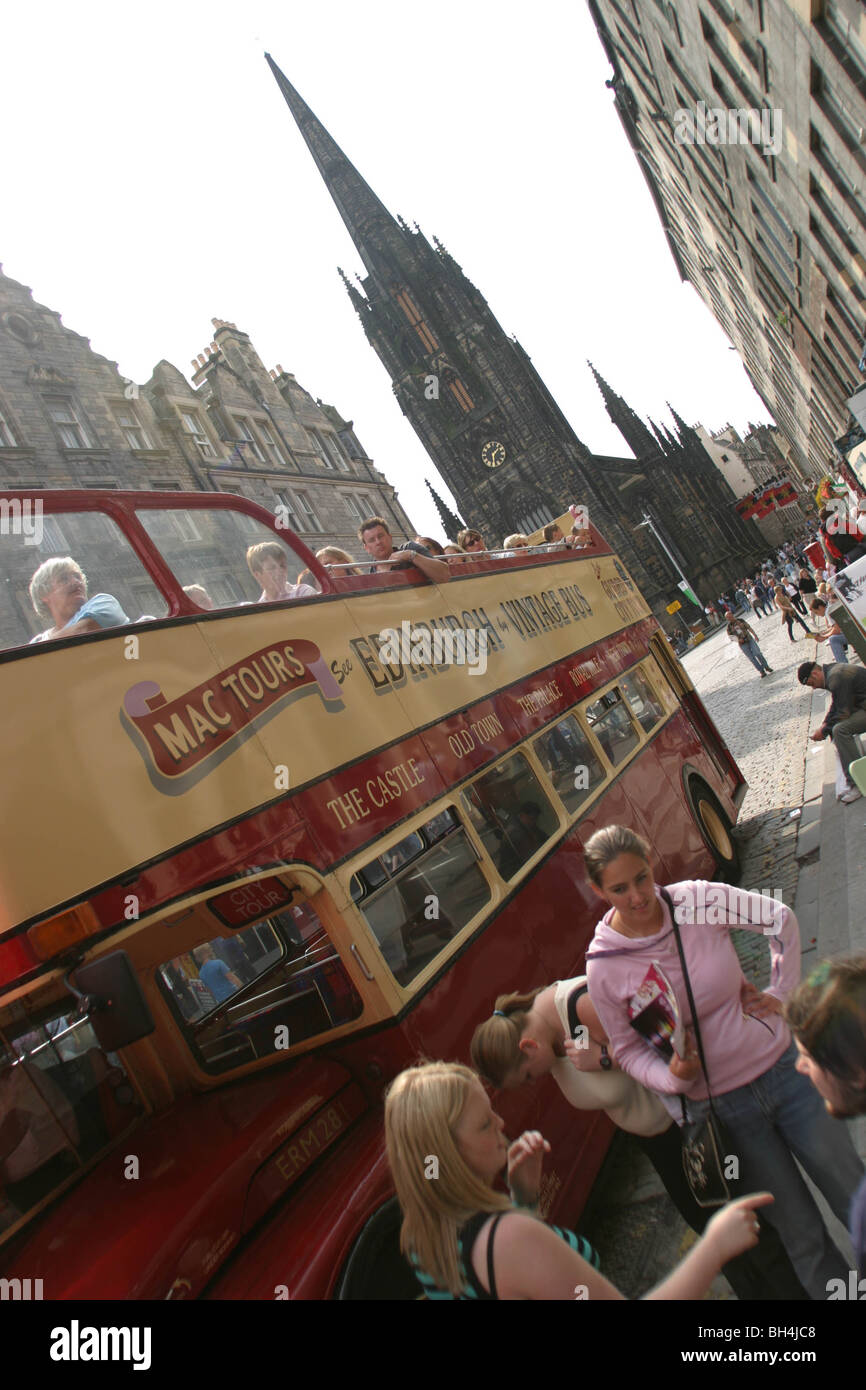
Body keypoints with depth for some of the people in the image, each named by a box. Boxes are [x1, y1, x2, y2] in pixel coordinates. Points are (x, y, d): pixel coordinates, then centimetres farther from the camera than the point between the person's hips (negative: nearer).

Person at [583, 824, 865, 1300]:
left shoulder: (698, 901, -16)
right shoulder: (604, 966, -17)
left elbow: (781, 919, 0)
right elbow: (628, 1050, -3)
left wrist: (781, 992, -3)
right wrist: (672, 1078, -20)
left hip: (781, 1065, 2)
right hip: (720, 1106, -1)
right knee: (802, 1234, 10)